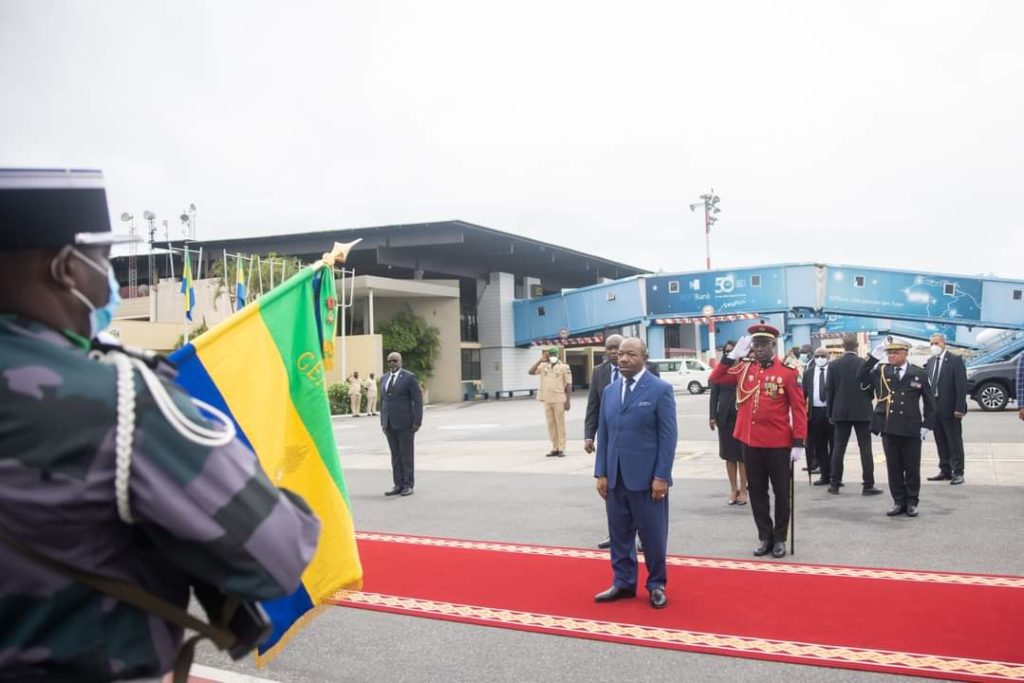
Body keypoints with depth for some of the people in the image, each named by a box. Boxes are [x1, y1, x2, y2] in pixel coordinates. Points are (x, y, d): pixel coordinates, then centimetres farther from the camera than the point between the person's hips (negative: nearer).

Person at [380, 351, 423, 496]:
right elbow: (383, 401, 17)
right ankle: (398, 485, 11)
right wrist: (383, 422, 11)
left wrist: (417, 422, -12)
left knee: (406, 454, 0)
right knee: (395, 455, 7)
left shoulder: (410, 377, -5)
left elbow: (418, 401, -7)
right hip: (389, 423, 5)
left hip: (405, 423, -5)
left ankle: (408, 485, 6)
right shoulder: (384, 379, 13)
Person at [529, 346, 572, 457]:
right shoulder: (543, 366, 9)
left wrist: (567, 401, -8)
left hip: (559, 400, -4)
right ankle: (554, 448, 12)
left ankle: (561, 449, 2)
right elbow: (531, 372, -3)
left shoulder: (564, 367, -1)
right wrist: (540, 360, -6)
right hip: (547, 400, 4)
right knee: (551, 424, 7)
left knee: (560, 424, 0)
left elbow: (569, 385, -3)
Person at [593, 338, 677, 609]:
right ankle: (623, 582, 25)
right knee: (619, 533, 11)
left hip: (647, 477, -5)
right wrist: (601, 472, 5)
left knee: (653, 535, 5)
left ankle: (656, 585, 21)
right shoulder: (609, 391, 10)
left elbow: (668, 436, -8)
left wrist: (661, 476, -13)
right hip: (615, 477, 5)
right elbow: (604, 434, 11)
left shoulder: (661, 389, -6)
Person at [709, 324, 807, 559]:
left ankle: (780, 538, 21)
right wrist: (733, 355, -8)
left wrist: (798, 443, -11)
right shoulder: (744, 368, 4)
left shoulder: (788, 371, -7)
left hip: (778, 444, -3)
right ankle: (765, 537, 23)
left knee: (781, 492, 8)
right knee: (757, 491, 11)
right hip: (750, 442, 4)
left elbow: (799, 408, -7)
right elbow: (715, 379, 2)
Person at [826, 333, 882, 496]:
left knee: (838, 447, 7)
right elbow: (871, 388, -3)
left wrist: (830, 413, 8)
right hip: (862, 412, -2)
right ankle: (868, 485, 2)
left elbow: (829, 390, 0)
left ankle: (835, 484, 9)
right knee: (865, 448, 2)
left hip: (841, 412, 2)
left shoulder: (833, 365, -2)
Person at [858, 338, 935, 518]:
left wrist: (926, 426, -1)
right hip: (889, 429, 2)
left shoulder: (919, 374, 1)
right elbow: (861, 377, -8)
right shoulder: (880, 371, 5)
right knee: (893, 468, 7)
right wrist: (873, 356, -13)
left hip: (911, 430, -2)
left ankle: (912, 502, 19)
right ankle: (899, 501, 17)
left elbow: (929, 402, 5)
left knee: (912, 468, 6)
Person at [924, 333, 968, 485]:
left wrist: (959, 408, -16)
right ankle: (945, 471, 19)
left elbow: (961, 385, -11)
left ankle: (958, 473, 6)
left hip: (950, 409, -6)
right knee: (941, 442, 11)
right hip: (935, 408, 6)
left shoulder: (955, 360, -7)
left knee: (955, 442, 0)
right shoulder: (930, 361, 13)